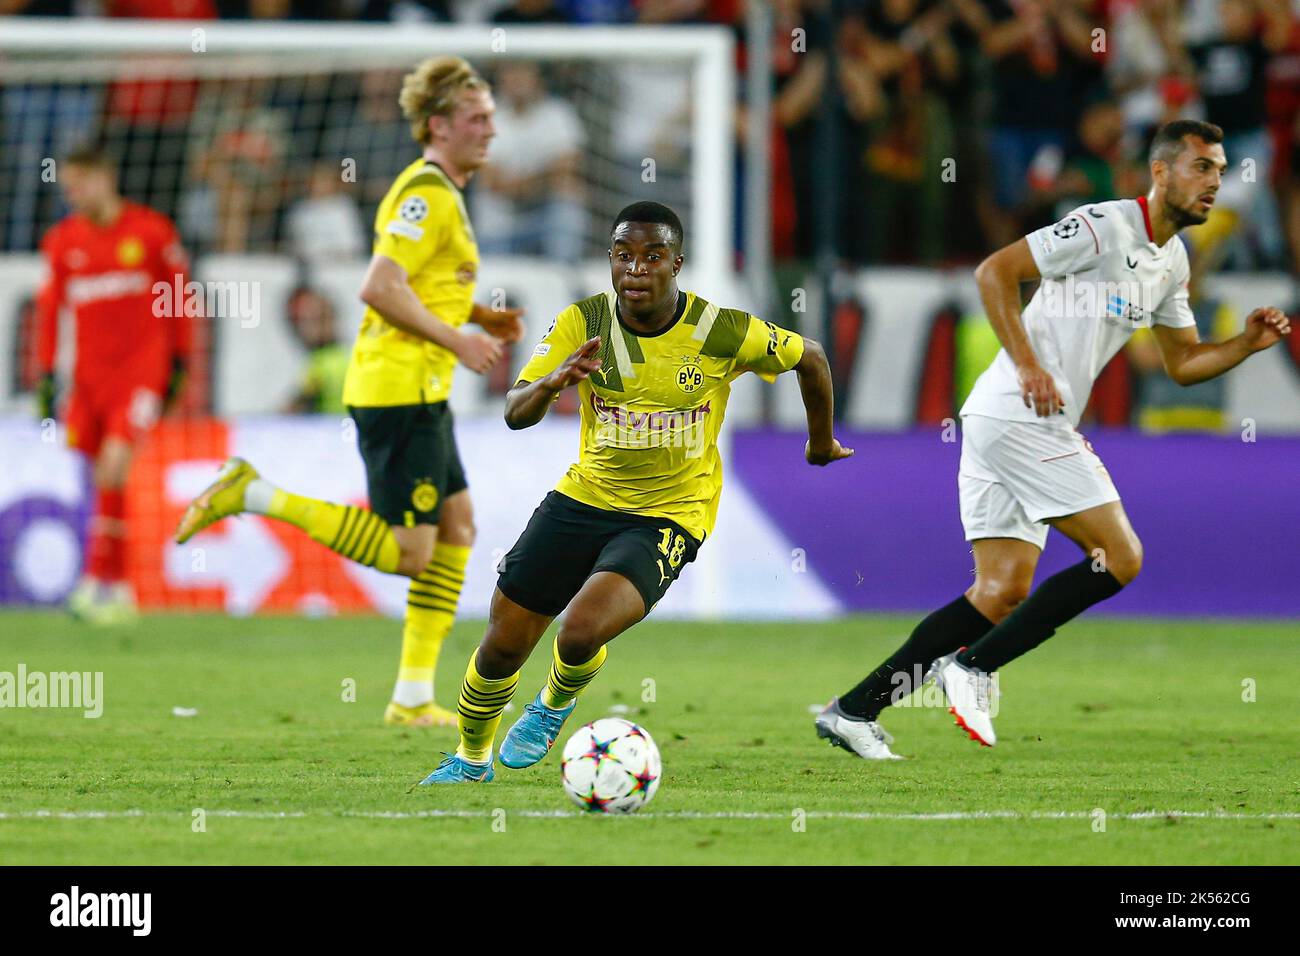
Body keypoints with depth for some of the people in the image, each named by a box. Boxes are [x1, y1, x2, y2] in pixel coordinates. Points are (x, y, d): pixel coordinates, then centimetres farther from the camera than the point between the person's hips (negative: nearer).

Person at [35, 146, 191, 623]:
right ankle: (119, 589, 15)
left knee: (114, 462, -20)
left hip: (143, 368, -4)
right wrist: (45, 373, 7)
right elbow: (48, 309, 11)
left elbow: (179, 295, 8)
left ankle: (97, 580, -20)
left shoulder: (152, 231, -1)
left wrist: (178, 360, 9)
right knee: (102, 478, 5)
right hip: (91, 373, 4)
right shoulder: (62, 240, 7)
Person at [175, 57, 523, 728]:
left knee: (457, 528, 9)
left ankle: (414, 698, 10)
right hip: (399, 388, -10)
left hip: (420, 393, 10)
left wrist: (480, 317, 15)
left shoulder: (437, 192, 17)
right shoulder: (427, 194, -14)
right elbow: (380, 288, -23)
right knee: (407, 552, -10)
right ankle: (255, 495, -6)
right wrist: (455, 339, -18)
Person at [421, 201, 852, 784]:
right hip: (584, 496, 3)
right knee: (503, 644, 4)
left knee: (583, 631, -27)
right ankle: (470, 760, 34)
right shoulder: (584, 322, -9)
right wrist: (552, 382, -38)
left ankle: (556, 704, 11)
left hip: (669, 516, -3)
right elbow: (515, 413, -16)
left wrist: (821, 442, 18)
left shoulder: (722, 332, -15)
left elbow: (810, 358, 3)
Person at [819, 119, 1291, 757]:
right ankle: (973, 667, -7)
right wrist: (1028, 366, -20)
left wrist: (1248, 344, 7)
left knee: (1002, 593, 5)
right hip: (1020, 414, -10)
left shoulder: (1171, 261, 18)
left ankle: (854, 710, 4)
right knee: (1121, 558, -10)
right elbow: (994, 272, -15)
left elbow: (1183, 363, 25)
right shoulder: (1103, 227, -12)